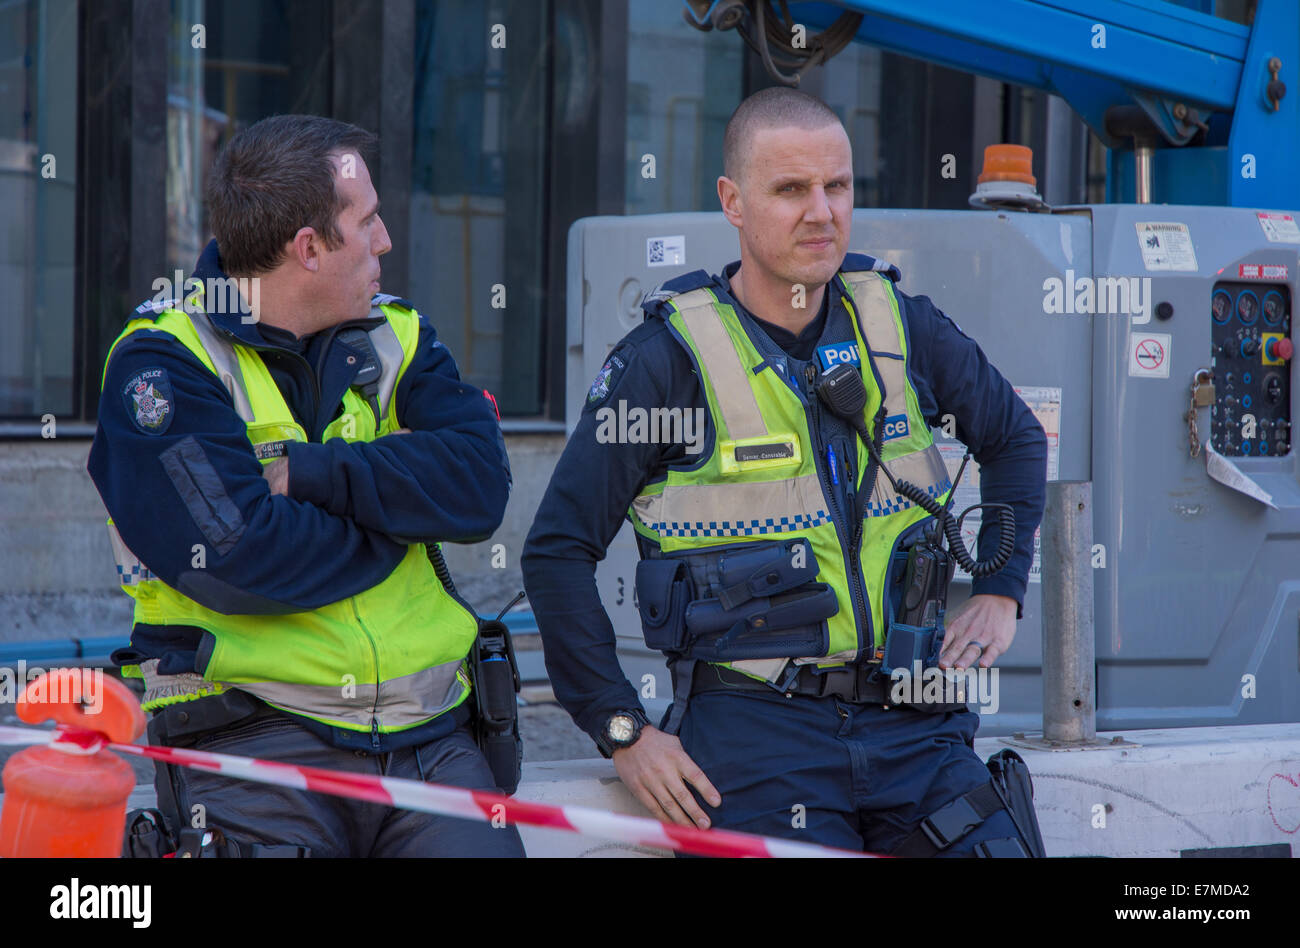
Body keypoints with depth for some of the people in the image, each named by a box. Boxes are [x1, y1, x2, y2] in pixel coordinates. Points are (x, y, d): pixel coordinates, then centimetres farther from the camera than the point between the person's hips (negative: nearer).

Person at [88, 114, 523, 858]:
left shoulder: (396, 338, 14)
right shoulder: (162, 362, -3)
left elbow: (480, 486, -3)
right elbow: (234, 560, -17)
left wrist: (308, 472, -12)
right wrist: (398, 506, -3)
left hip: (427, 734, 4)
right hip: (251, 734, -4)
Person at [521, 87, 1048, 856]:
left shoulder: (898, 325, 8)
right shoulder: (667, 360, -4)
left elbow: (1016, 438, 27)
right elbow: (558, 552, -2)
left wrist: (1001, 592, 16)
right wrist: (622, 731, -6)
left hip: (911, 724, 4)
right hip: (752, 728, -4)